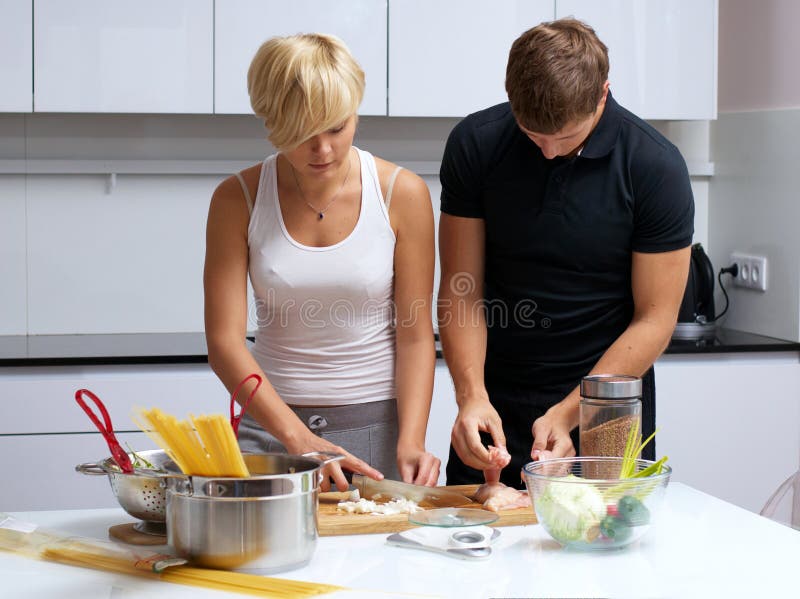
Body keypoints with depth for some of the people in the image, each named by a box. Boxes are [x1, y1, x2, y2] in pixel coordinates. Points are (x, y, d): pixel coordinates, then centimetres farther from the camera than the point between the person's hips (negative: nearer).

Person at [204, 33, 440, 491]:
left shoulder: (402, 193, -4)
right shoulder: (238, 199, -4)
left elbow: (415, 336, -3)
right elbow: (225, 340, -9)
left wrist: (411, 441, -17)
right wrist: (298, 439, -20)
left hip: (377, 420, 0)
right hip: (271, 425, 0)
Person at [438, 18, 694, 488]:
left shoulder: (656, 168, -14)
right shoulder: (475, 145, -8)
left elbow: (655, 318, -11)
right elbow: (462, 289, -5)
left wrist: (569, 413, -20)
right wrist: (472, 394, -20)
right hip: (496, 412, 2)